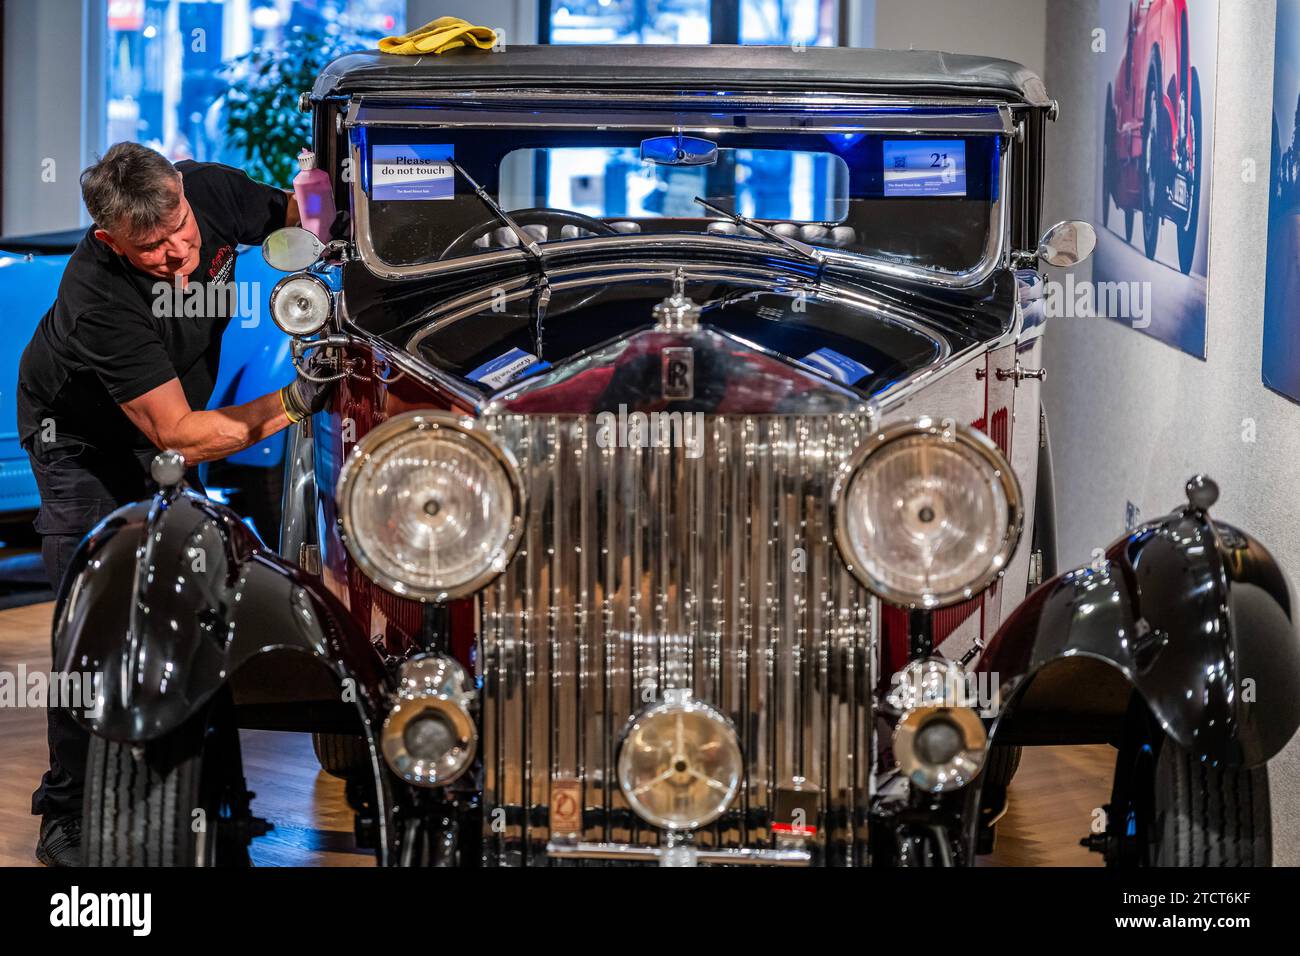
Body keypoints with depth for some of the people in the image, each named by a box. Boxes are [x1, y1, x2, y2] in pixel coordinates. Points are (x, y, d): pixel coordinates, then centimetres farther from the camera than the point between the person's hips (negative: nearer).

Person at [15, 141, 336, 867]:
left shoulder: (212, 189, -25)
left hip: (172, 414, 6)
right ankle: (68, 815, -3)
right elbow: (177, 434, -36)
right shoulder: (99, 297, -40)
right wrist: (295, 404, -41)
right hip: (82, 438, -6)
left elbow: (295, 213, 0)